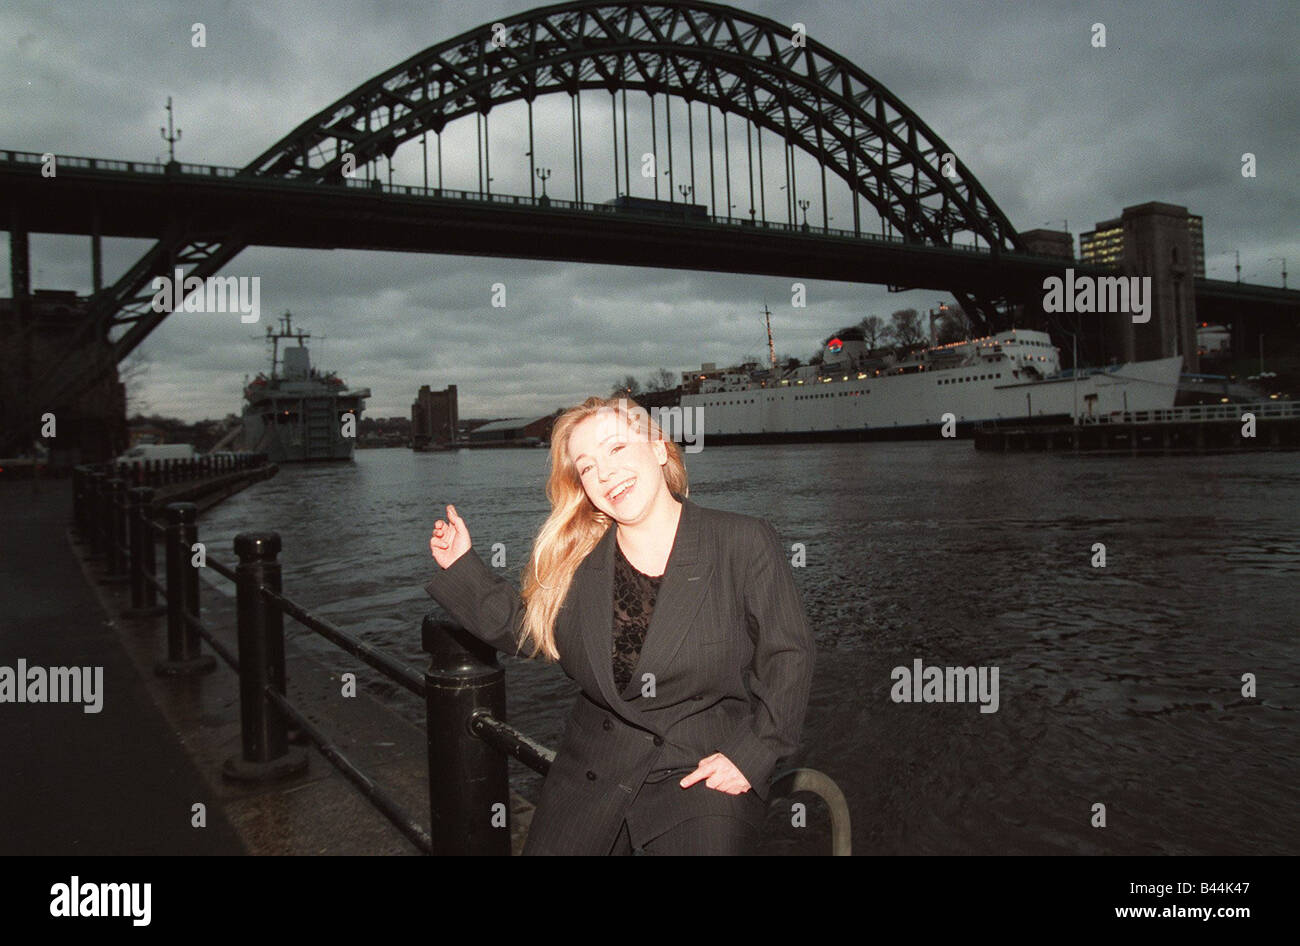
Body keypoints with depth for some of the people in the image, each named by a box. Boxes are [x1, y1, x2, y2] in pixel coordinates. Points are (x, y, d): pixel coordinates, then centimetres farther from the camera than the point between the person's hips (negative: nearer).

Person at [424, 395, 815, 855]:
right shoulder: (573, 559, 3)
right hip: (593, 769, 3)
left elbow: (789, 657, -2)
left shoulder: (746, 543, -7)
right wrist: (462, 566, 10)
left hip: (705, 769, -3)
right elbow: (523, 628, 17)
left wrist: (751, 754, -9)